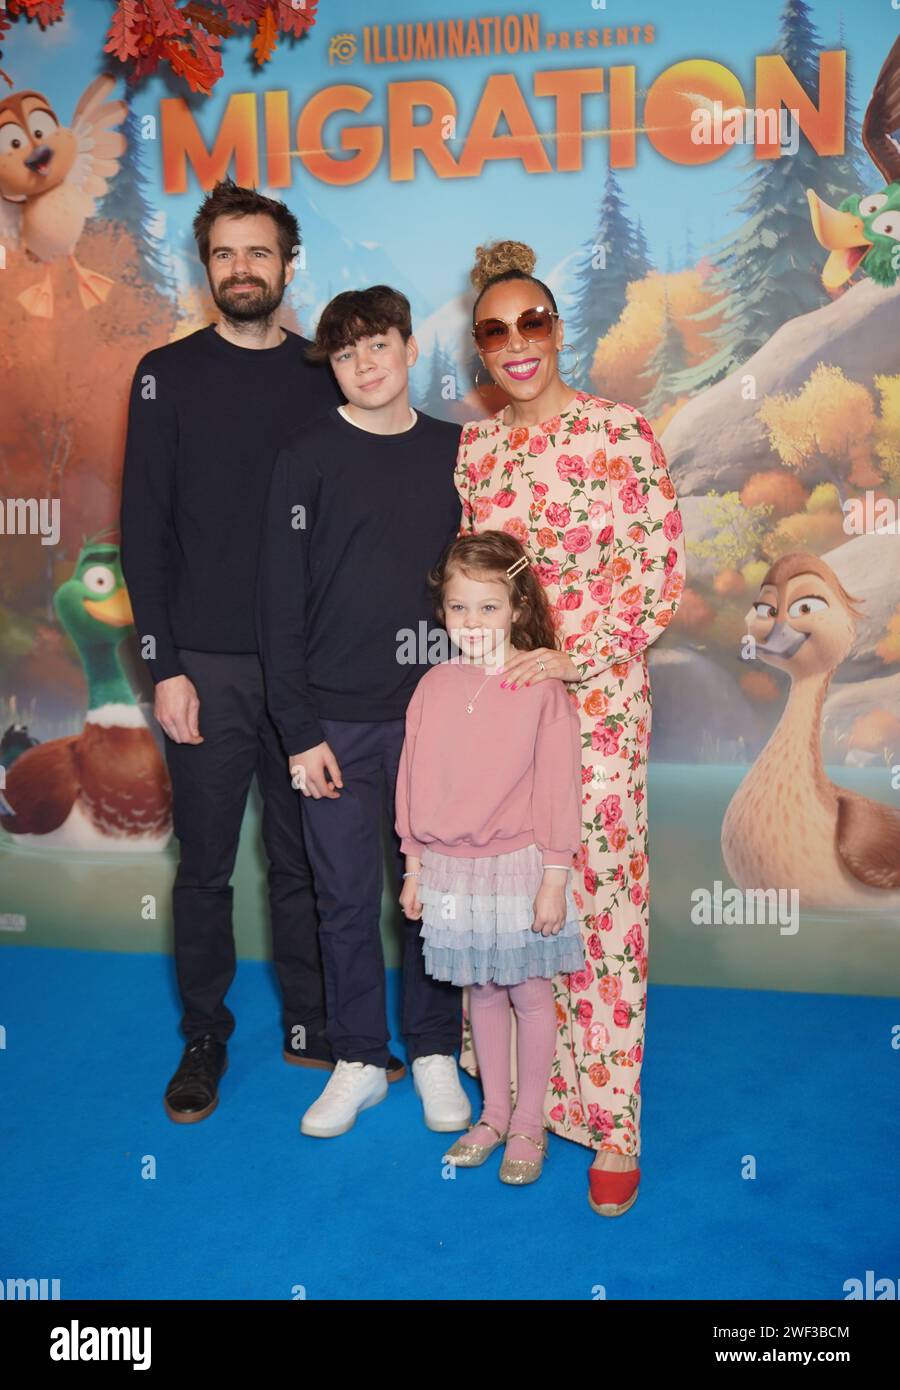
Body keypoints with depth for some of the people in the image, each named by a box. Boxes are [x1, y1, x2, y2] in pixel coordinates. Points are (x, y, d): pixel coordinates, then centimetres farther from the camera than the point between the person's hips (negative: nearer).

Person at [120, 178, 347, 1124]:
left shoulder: (324, 379, 8)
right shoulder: (167, 376, 3)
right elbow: (145, 530, -1)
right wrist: (164, 667, -7)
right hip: (208, 664, -1)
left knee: (302, 860, 11)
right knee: (204, 867, 7)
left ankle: (310, 1026, 26)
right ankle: (204, 1039, 23)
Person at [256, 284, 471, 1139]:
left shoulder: (455, 452, 7)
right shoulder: (308, 460, -1)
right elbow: (281, 603, -3)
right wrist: (299, 731, -8)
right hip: (336, 721, -1)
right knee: (346, 897, 6)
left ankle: (434, 1053, 26)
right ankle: (358, 1061, 23)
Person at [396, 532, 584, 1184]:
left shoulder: (543, 688, -11)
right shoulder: (434, 686, 1)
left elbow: (560, 787, -10)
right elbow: (414, 781, 7)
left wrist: (554, 878, -10)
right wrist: (415, 869, 8)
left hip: (518, 868, -4)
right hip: (452, 869, 4)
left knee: (529, 992, 8)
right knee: (482, 992, 16)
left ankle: (529, 1124, 25)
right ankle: (493, 1115, 31)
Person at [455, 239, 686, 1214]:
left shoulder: (620, 434, -6)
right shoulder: (471, 446, 7)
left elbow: (661, 581, -7)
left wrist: (571, 657, -16)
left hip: (597, 696, -4)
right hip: (494, 694, 4)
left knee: (599, 895, -1)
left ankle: (612, 1121, 12)